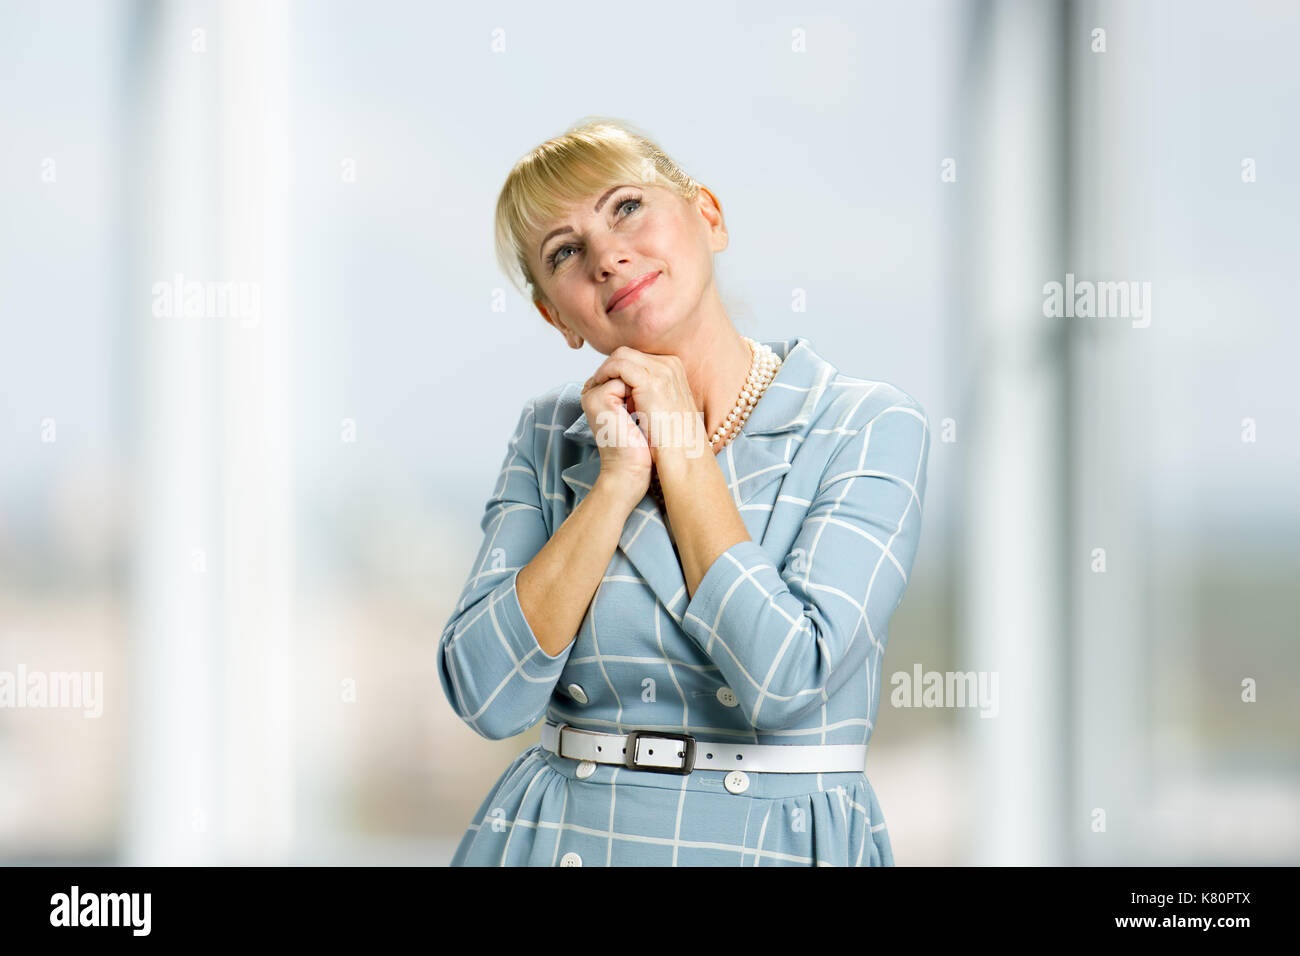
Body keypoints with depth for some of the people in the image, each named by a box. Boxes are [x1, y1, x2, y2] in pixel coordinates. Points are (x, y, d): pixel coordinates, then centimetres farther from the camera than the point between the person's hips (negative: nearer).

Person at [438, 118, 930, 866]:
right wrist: (619, 476, -13)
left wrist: (681, 449, -12)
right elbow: (488, 697, -8)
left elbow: (786, 680, -20)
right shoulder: (551, 435, 2)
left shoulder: (870, 429, -8)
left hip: (782, 843, -2)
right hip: (559, 836, 2)